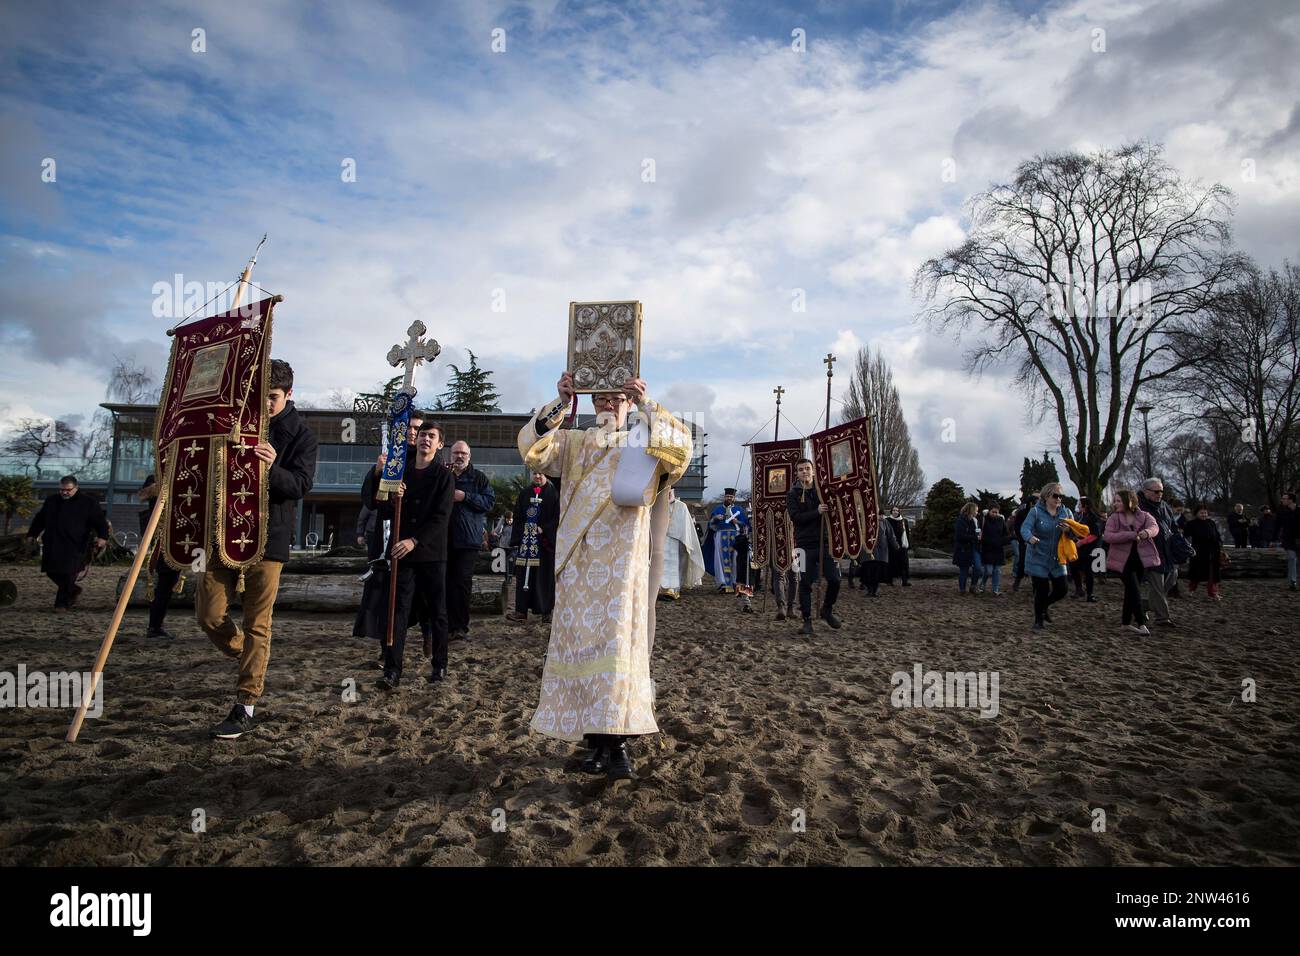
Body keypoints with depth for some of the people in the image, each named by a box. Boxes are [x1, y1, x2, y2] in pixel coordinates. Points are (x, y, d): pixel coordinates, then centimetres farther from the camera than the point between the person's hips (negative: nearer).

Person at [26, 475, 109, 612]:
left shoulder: (88, 503, 0)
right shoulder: (51, 501, 15)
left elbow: (100, 521, -5)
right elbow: (39, 519, 27)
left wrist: (102, 537, -19)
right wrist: (32, 534, 22)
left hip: (75, 546, -5)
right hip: (52, 545, 5)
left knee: (68, 574, -10)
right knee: (51, 572, 6)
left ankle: (62, 603, 1)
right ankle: (74, 590, 28)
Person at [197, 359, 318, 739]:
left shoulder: (300, 434, 0)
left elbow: (301, 483, -12)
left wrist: (273, 469, -31)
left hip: (267, 538, -4)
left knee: (257, 624, 0)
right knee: (209, 615, 2)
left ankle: (245, 708, 6)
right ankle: (246, 656, 31)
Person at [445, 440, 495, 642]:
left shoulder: (478, 477, 9)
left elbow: (490, 501, 0)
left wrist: (465, 497, -11)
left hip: (468, 538, -3)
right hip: (445, 537, 3)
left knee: (463, 581, -6)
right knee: (447, 581, 4)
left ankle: (461, 626, 0)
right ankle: (450, 625, 12)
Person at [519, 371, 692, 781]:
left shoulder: (646, 443, 9)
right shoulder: (574, 443, 13)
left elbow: (681, 444, -11)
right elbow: (531, 447, -4)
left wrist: (647, 405, -16)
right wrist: (560, 404, -13)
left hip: (623, 561, -2)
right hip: (580, 561, 2)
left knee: (619, 641, -7)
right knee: (584, 639, 2)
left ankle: (618, 738, 0)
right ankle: (597, 738, 11)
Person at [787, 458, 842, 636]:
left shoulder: (823, 490, 10)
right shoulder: (792, 494, 4)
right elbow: (795, 517, -10)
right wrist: (817, 512, -20)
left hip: (826, 542, 2)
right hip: (805, 543, -2)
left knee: (834, 579, -1)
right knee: (805, 583, 0)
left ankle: (827, 610, 24)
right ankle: (807, 621, 10)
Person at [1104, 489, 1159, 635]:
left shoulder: (1144, 516, 3)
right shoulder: (1114, 518, -3)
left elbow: (1154, 527, -17)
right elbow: (1108, 536, -17)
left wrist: (1147, 532, -41)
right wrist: (1132, 535, -25)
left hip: (1140, 558, 3)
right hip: (1123, 560, -3)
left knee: (1131, 590, 11)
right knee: (1134, 590, -11)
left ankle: (1126, 621, 23)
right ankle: (1141, 623, -8)